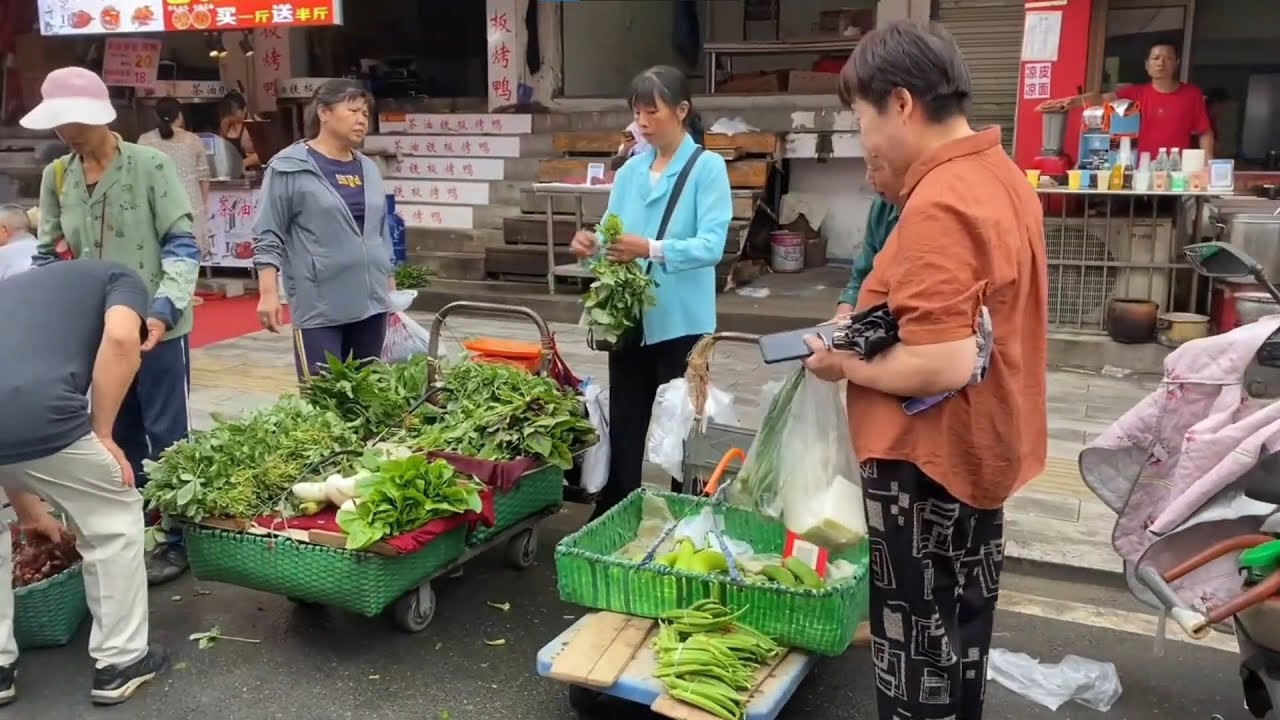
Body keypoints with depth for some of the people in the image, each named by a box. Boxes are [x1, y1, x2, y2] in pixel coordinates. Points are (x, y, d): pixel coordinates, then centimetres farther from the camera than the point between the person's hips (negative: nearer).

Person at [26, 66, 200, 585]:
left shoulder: (150, 165, -8)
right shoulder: (55, 177, 8)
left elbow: (181, 246, -11)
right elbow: (49, 254, 13)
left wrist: (164, 309, -24)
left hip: (154, 326, -5)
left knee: (166, 436, 3)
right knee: (120, 437, 15)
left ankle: (177, 539, 16)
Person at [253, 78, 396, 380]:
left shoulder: (369, 169, 13)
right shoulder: (289, 167, -5)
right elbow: (268, 235, -6)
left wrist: (391, 285, 19)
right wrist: (269, 293, -13)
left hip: (371, 301, 6)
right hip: (319, 306, -6)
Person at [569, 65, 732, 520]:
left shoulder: (707, 167, -6)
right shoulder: (630, 171, 11)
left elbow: (712, 244, -18)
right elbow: (614, 237, 9)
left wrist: (651, 249, -30)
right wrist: (592, 244, -14)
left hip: (679, 324, -5)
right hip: (627, 319, 5)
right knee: (624, 430, 13)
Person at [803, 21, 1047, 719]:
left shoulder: (937, 206, -25)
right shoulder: (1001, 176, 6)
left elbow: (943, 367, -30)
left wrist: (845, 365, -15)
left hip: (929, 460, -10)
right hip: (980, 445, 10)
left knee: (918, 643, 7)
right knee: (960, 622, 24)